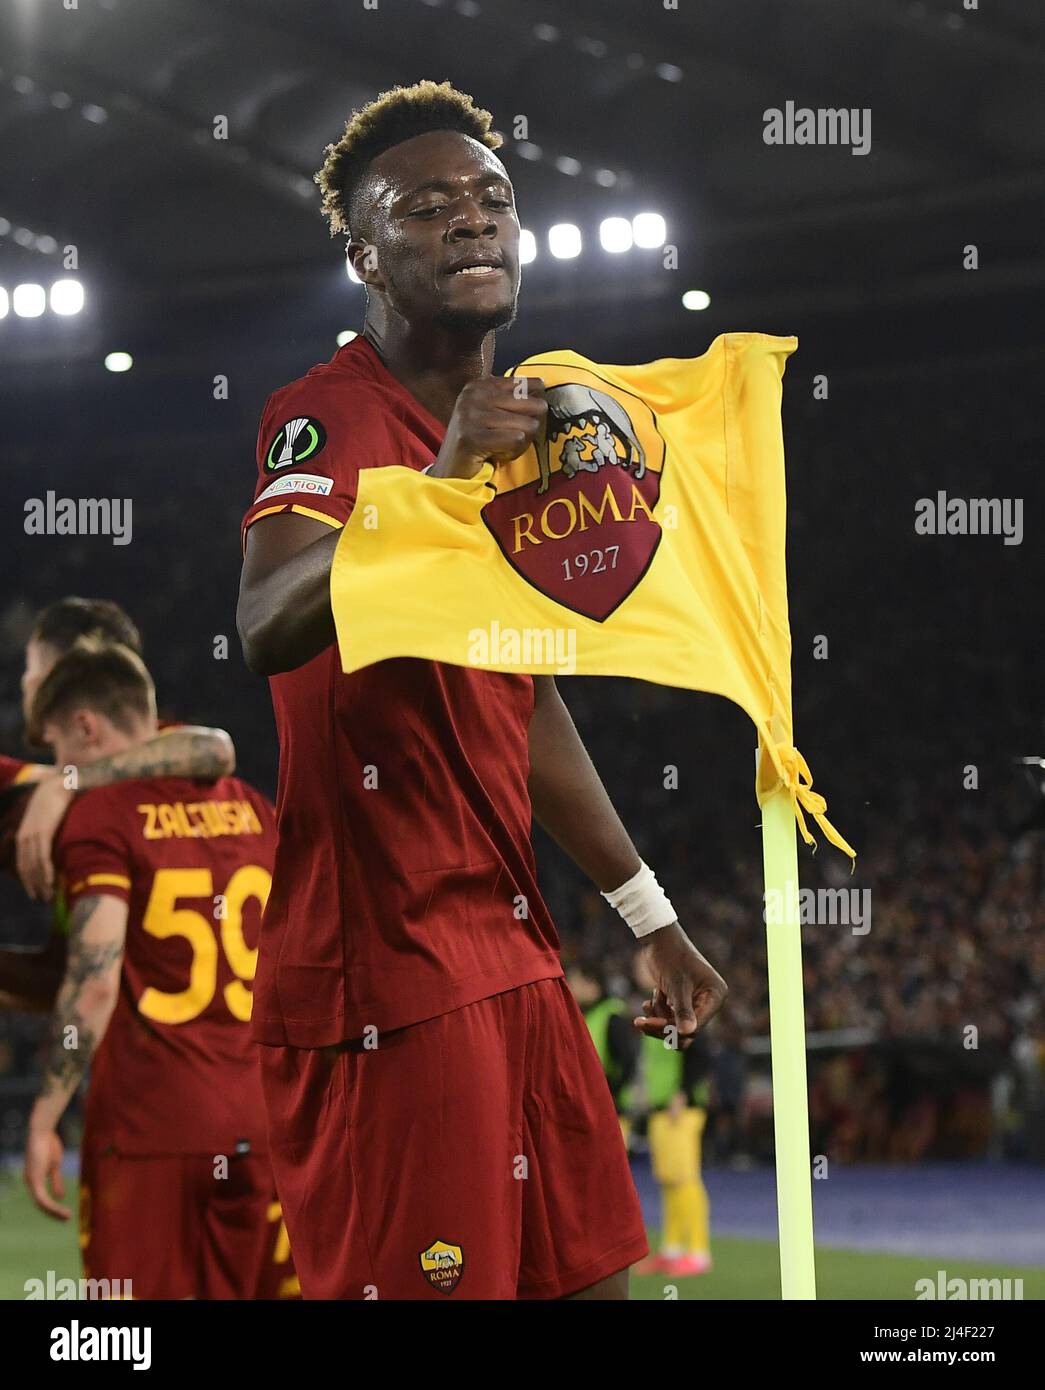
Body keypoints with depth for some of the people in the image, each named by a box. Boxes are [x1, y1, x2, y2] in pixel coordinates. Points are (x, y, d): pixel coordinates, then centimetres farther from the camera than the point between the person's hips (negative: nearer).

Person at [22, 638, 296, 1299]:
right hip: (260, 1127, 5)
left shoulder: (100, 813, -6)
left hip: (146, 1124, -5)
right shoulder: (254, 808, 12)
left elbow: (94, 980, -15)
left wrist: (44, 1120, -11)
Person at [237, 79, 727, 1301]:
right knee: (428, 1286, -9)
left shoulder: (507, 429, 17)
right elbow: (269, 632, -31)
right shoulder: (327, 417, -11)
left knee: (589, 1273, 10)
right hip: (386, 972, -9)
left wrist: (649, 916, 25)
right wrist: (439, 484, -42)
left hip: (511, 955, 9)